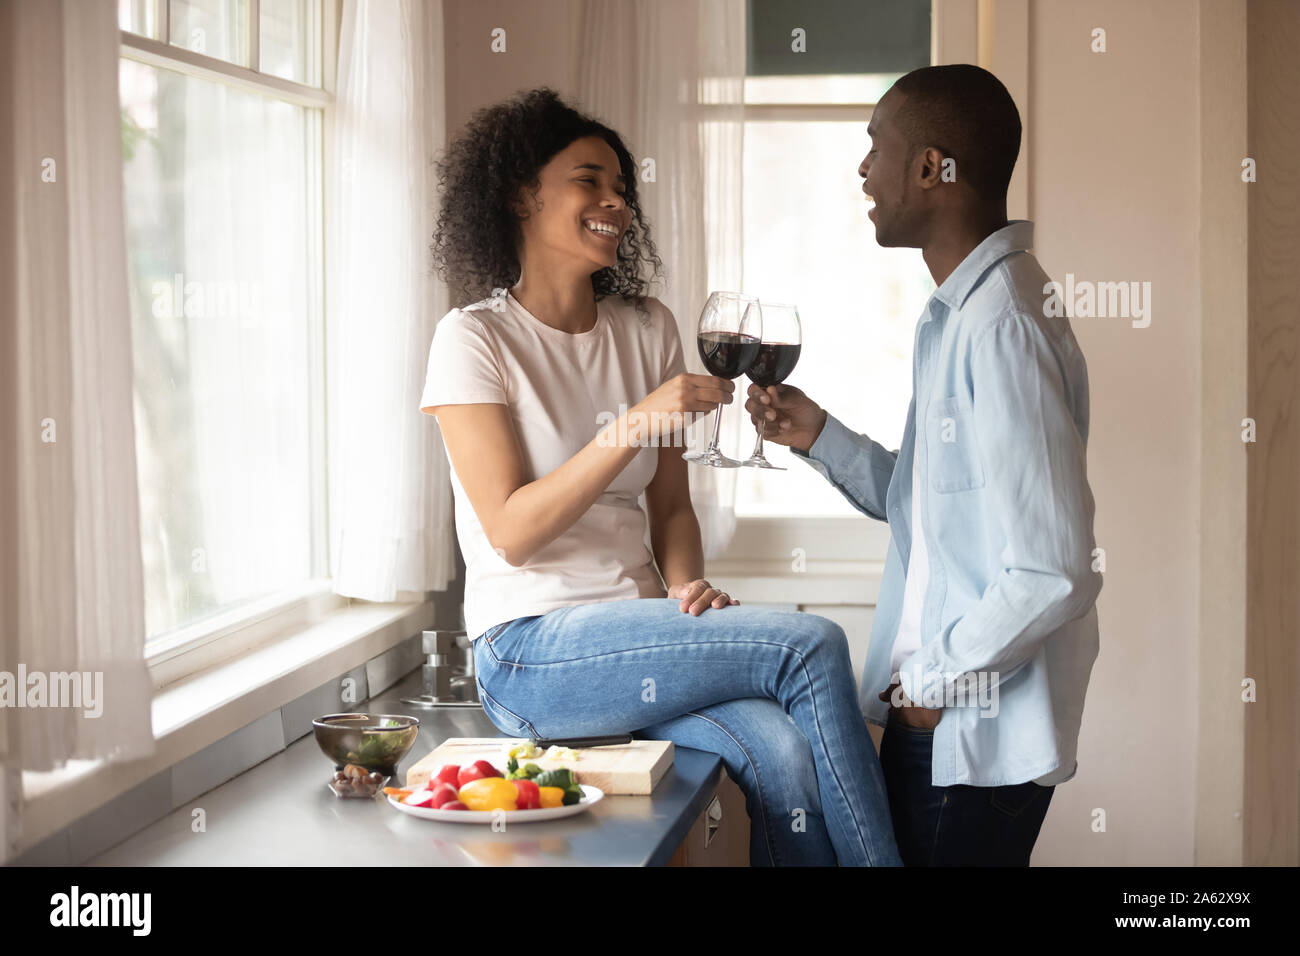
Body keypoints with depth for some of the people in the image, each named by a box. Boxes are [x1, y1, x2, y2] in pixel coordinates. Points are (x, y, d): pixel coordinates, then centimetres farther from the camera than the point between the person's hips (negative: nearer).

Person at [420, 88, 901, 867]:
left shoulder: (648, 329, 12)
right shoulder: (475, 340, -5)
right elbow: (512, 531, -14)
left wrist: (686, 584, -7)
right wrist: (634, 424, -23)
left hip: (636, 630, 5)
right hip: (532, 656, -5)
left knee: (786, 756, -27)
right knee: (814, 646, -23)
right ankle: (876, 856, -12)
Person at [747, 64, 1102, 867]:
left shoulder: (1003, 327, -22)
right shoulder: (956, 313, 10)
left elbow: (1052, 574, -26)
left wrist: (936, 682, -15)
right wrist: (819, 437, 4)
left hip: (976, 739, -9)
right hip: (929, 719, 9)